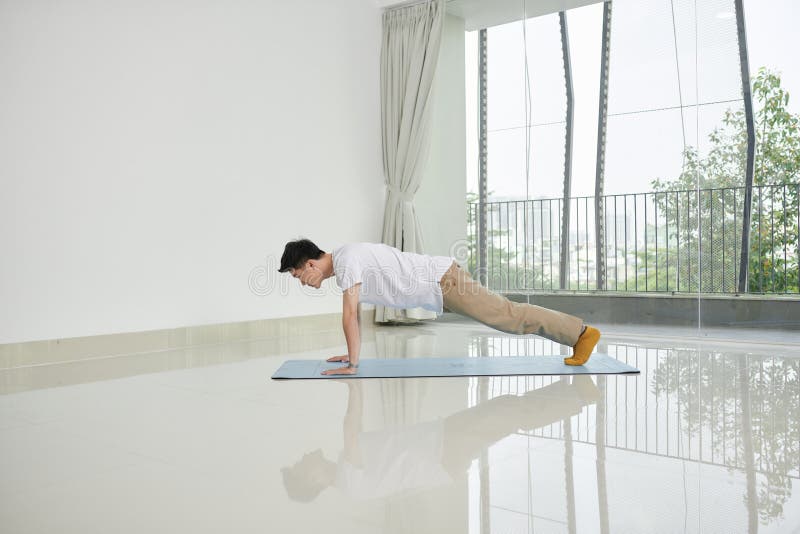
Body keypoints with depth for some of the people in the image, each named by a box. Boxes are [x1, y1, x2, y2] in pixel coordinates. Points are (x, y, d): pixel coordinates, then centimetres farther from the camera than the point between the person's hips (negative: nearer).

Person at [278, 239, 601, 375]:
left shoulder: (346, 260, -18)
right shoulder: (342, 262, 14)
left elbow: (350, 315, -23)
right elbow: (354, 315, 24)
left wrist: (352, 364, -17)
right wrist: (351, 353, 26)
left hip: (442, 280, -9)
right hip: (439, 284, 9)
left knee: (507, 316, -8)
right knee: (504, 315, 12)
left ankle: (581, 332, -3)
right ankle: (576, 333, 18)